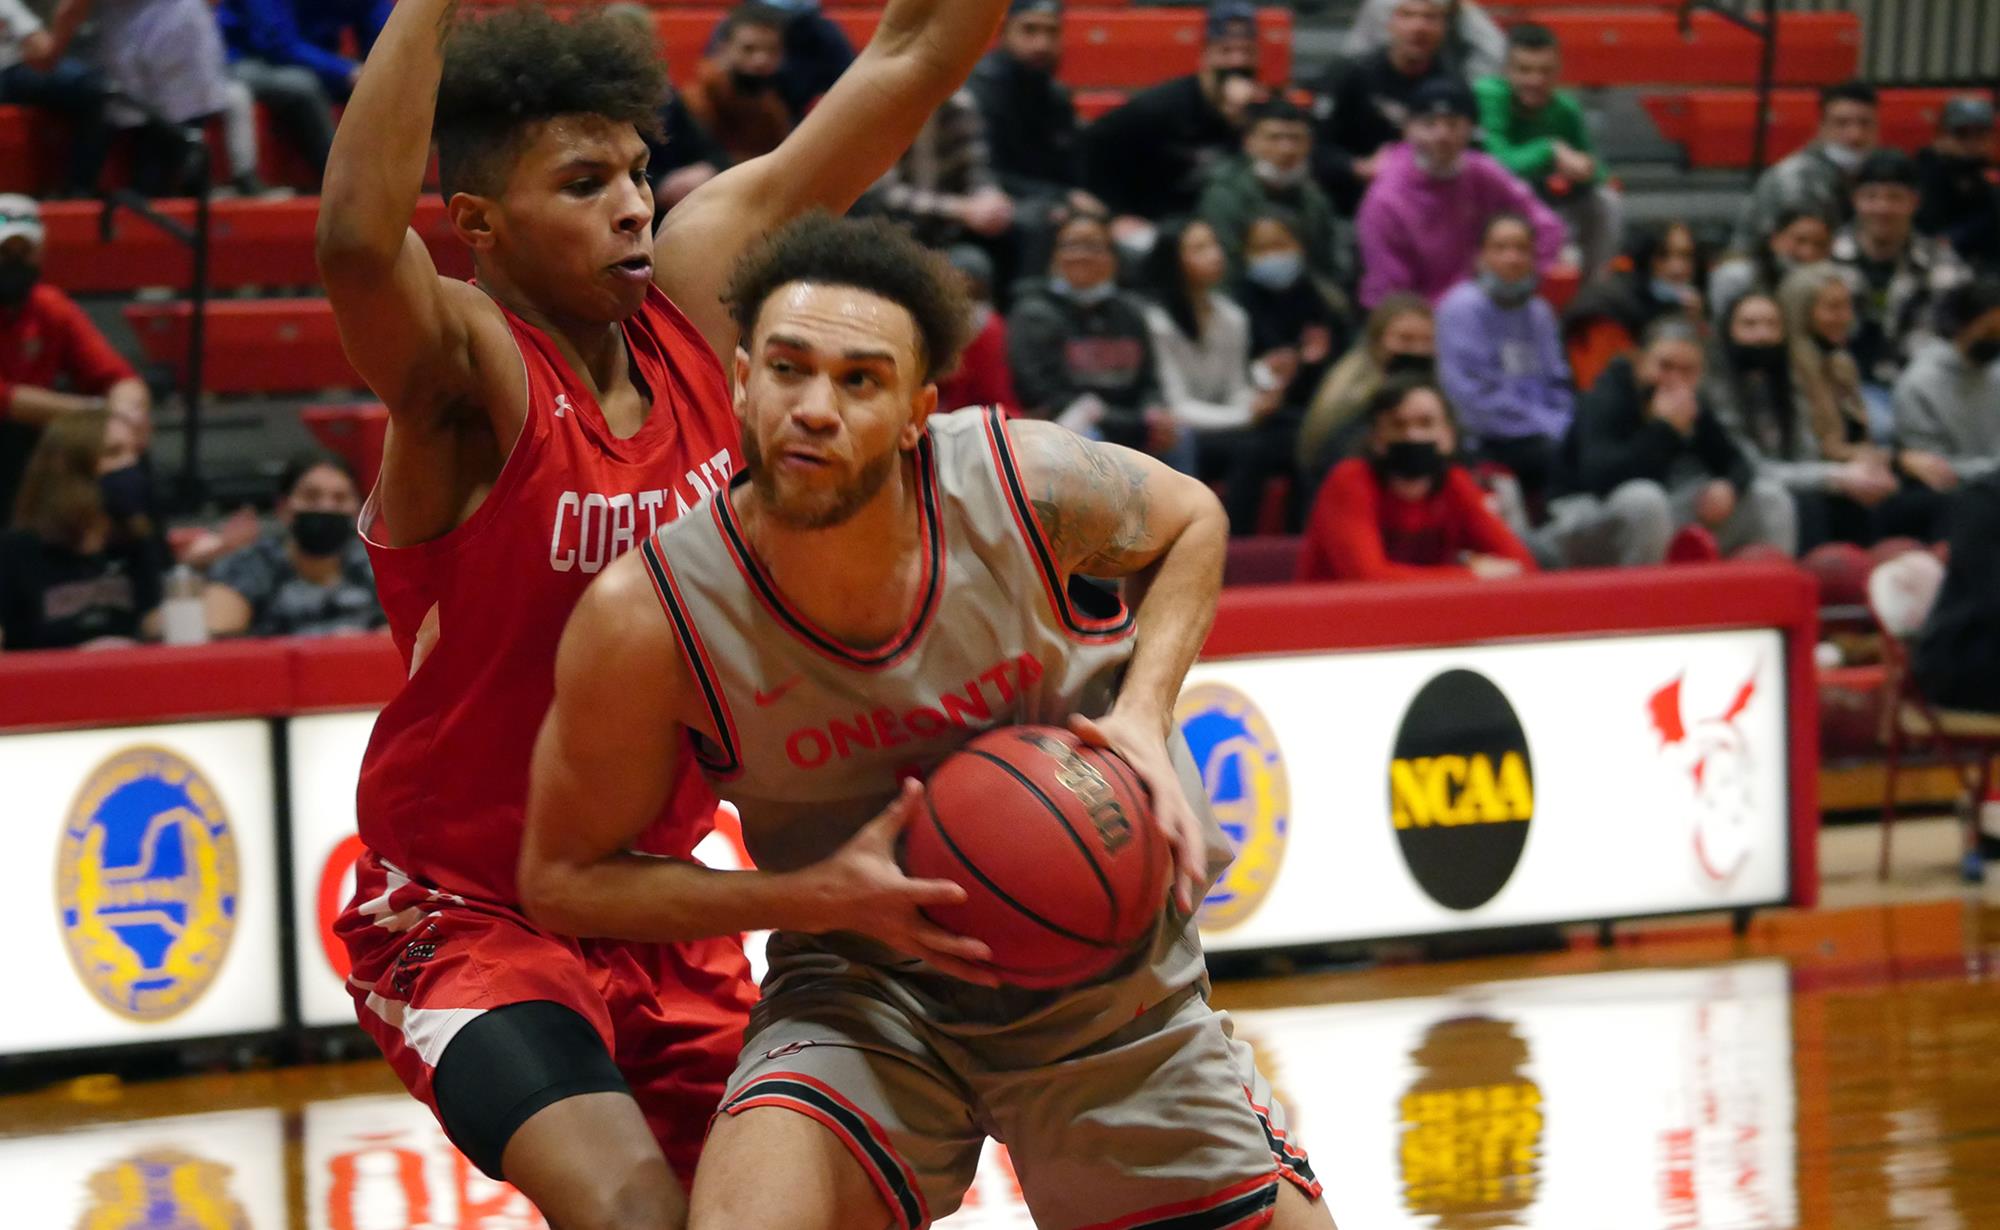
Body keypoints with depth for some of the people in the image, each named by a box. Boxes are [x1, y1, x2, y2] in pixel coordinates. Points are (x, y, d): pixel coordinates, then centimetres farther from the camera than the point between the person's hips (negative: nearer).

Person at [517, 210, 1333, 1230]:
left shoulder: (1023, 485, -20)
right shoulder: (644, 619, -24)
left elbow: (1189, 521, 4)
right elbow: (564, 879, -11)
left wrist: (1144, 715, -14)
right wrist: (822, 896, -24)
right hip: (863, 987, -2)